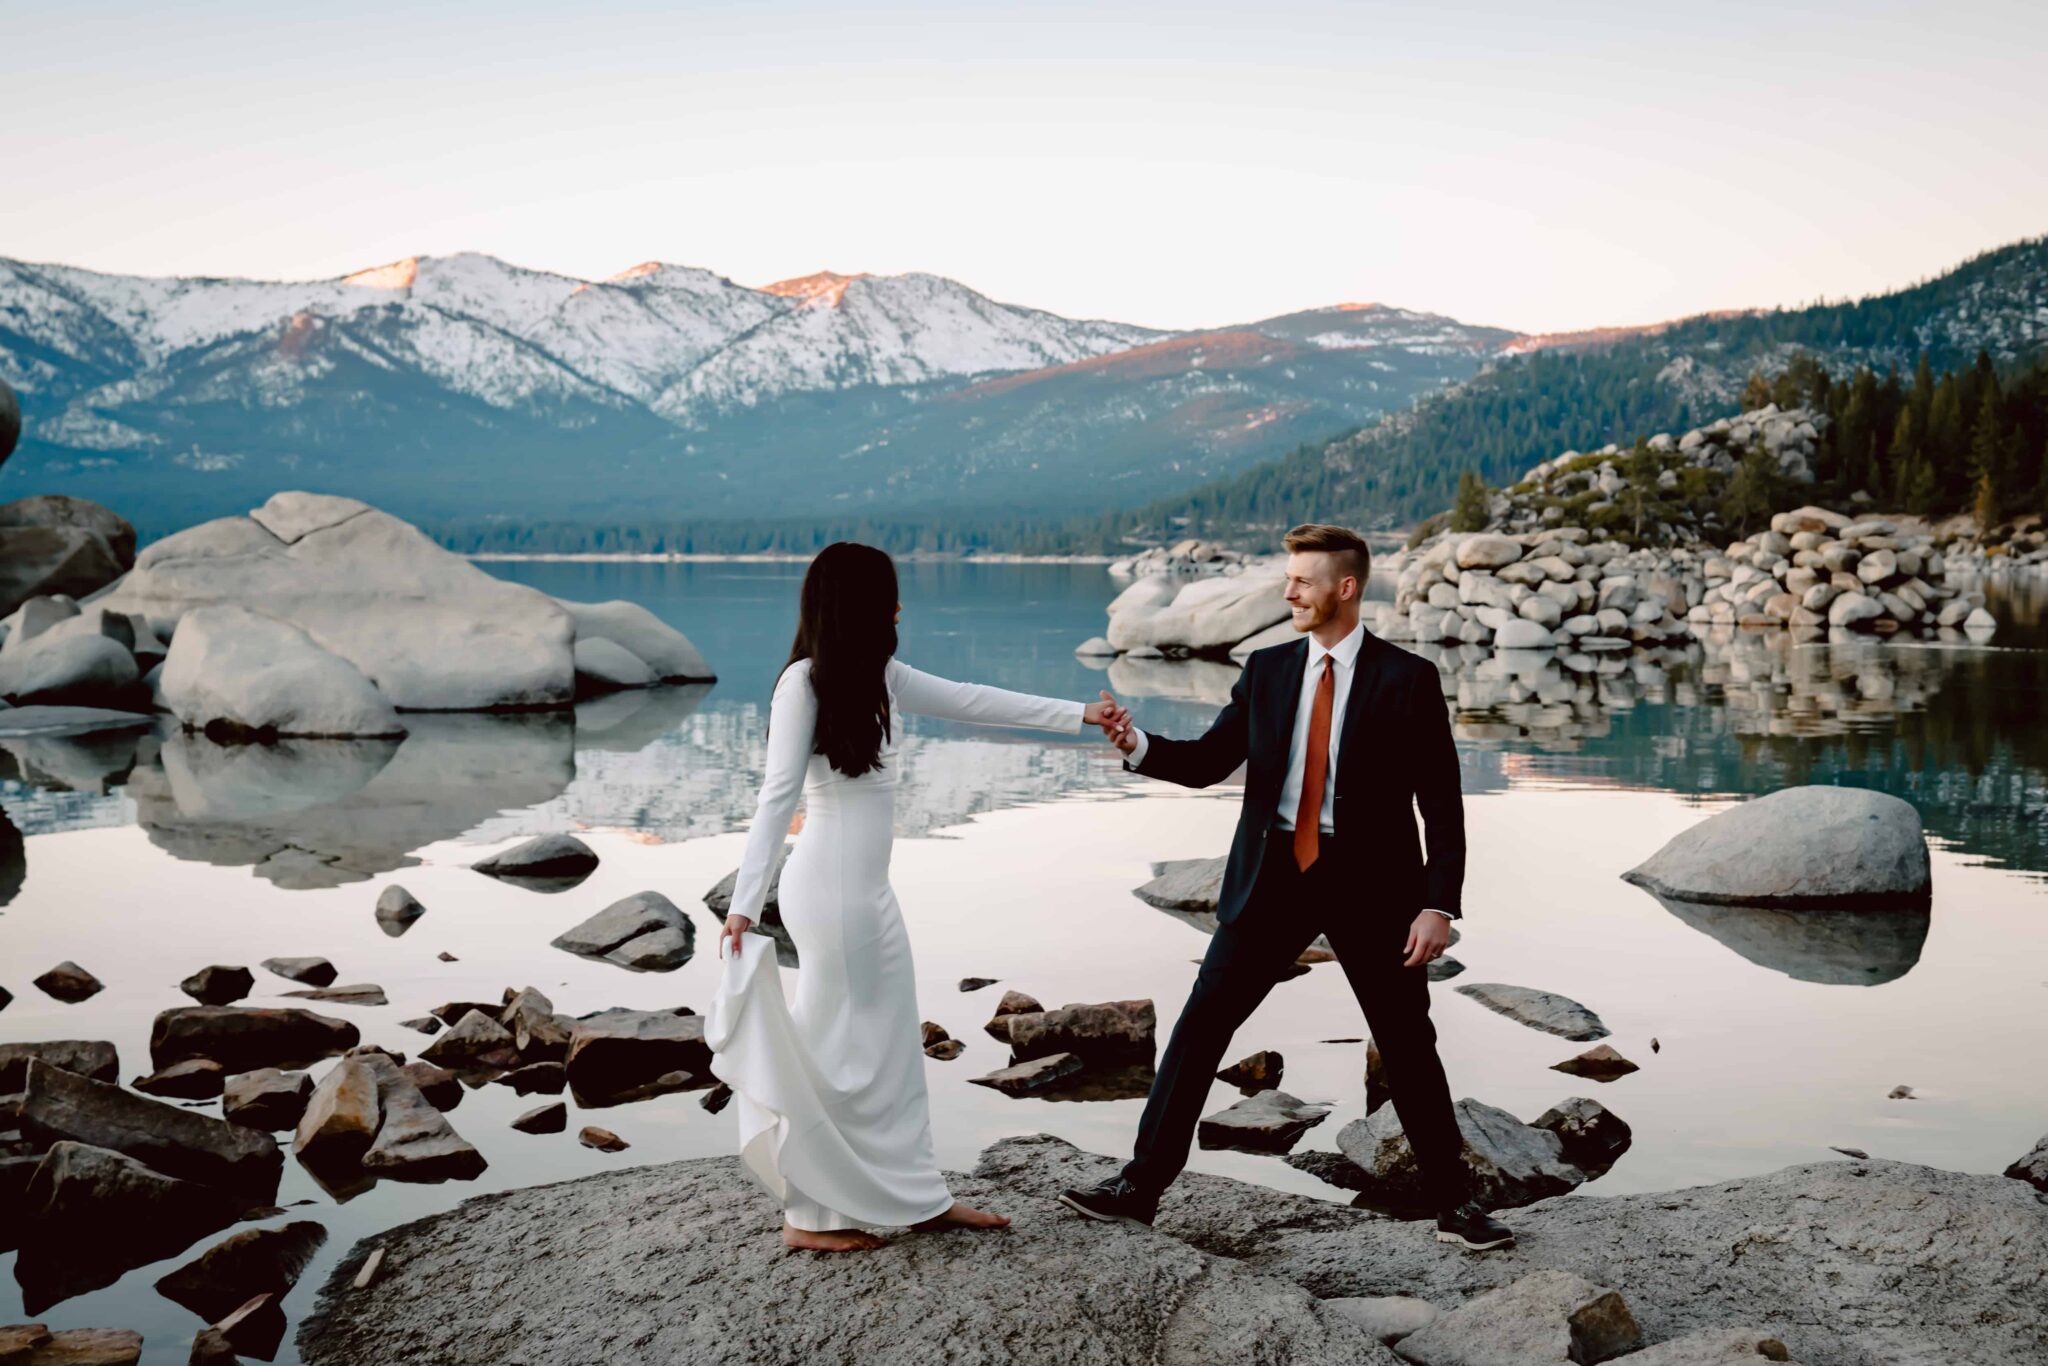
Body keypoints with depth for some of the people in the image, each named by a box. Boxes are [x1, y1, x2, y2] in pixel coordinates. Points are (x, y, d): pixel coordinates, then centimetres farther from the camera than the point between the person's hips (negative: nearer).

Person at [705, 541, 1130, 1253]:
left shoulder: (880, 677, 10)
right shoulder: (804, 683, -13)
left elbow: (968, 701, 13)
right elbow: (779, 794, -17)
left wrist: (1079, 714, 14)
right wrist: (745, 900, -21)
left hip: (867, 886, 9)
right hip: (831, 884, -9)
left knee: (891, 1043, 14)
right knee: (835, 1049, 0)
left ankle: (916, 1196, 23)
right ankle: (811, 1215, 13)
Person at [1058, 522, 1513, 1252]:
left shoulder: (1407, 678, -6)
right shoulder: (1267, 669, 5)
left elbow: (1441, 802, -6)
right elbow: (1208, 761, 3)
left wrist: (1439, 903, -14)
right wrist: (1139, 745, -15)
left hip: (1370, 882, -3)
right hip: (1274, 875, 3)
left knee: (1409, 1045, 7)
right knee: (1200, 1026, 1)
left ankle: (1454, 1204, 23)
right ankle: (1141, 1184, 10)